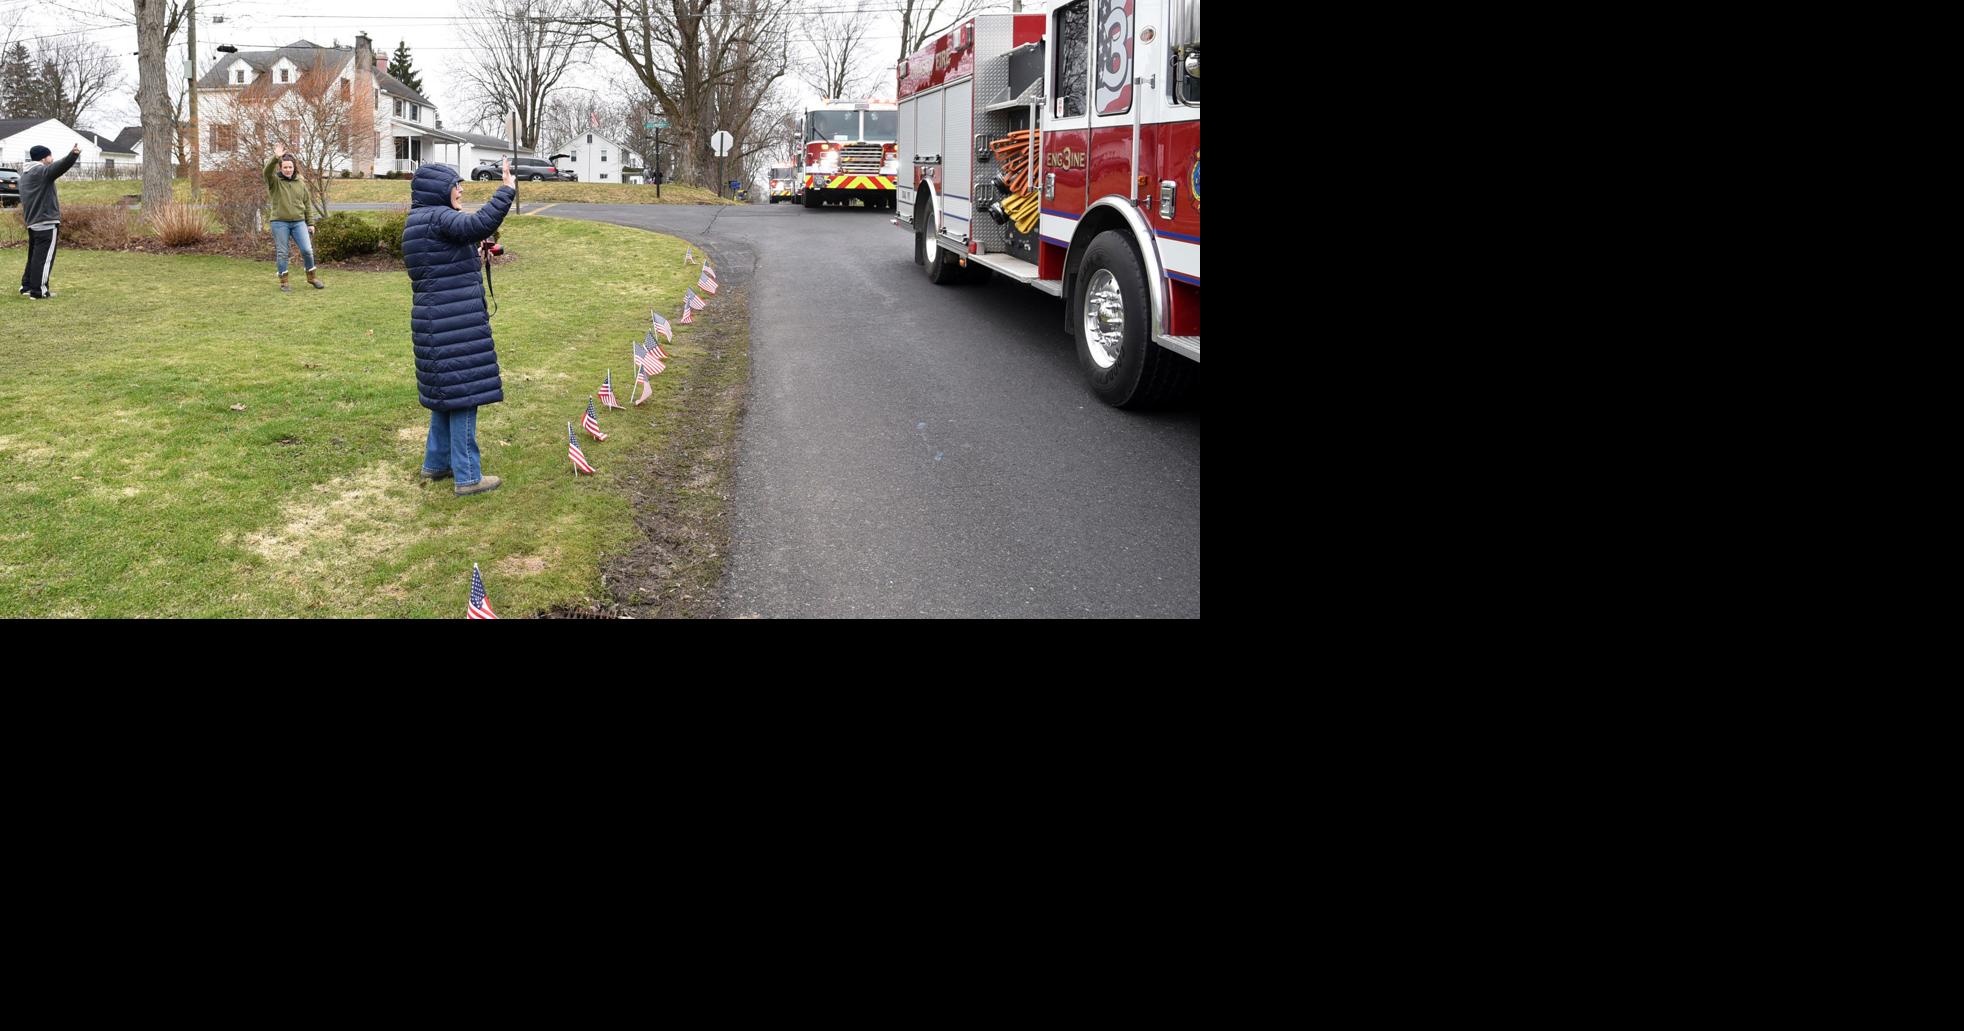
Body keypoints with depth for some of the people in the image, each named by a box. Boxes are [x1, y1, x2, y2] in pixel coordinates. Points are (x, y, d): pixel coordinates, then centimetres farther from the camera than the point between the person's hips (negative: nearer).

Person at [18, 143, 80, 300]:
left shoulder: (25, 174, 19)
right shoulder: (42, 171, -11)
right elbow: (59, 166, -31)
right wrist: (73, 155, -47)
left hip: (32, 222, 10)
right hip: (46, 222, -10)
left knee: (34, 255, 19)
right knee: (44, 257, -7)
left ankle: (27, 285, 24)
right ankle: (38, 291, -7)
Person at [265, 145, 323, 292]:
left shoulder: (300, 183, 10)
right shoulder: (274, 181, 0)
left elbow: (307, 204, 14)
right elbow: (267, 171, -23)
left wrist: (310, 223, 11)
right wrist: (276, 158, -37)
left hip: (299, 222, 2)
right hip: (280, 223, -2)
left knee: (307, 250, -4)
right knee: (281, 253, 2)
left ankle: (311, 277, 15)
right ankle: (283, 282, 9)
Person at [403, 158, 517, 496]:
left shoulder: (420, 221, 17)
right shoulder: (436, 218, -14)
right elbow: (479, 224, -32)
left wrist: (475, 261, 16)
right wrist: (507, 190, -26)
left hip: (435, 322, 10)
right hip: (455, 324, -10)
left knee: (447, 390, 20)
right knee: (463, 392, -5)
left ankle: (436, 462, 30)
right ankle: (468, 477, 0)